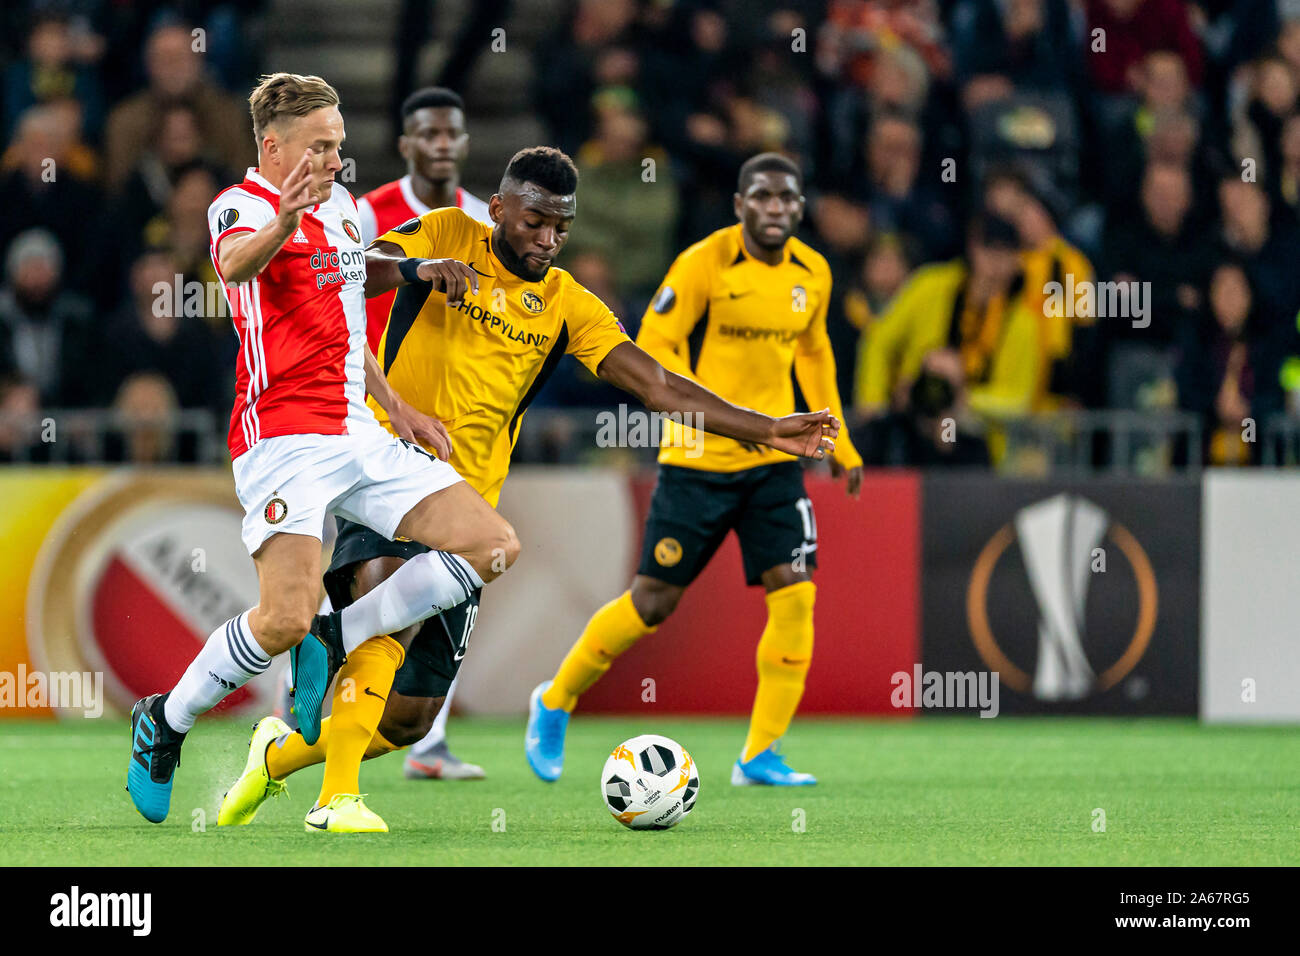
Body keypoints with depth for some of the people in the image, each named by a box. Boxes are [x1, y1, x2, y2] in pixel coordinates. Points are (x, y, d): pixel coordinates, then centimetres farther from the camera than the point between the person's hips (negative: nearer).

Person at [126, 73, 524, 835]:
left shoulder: (340, 203, 16)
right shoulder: (241, 207, -10)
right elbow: (234, 262, -37)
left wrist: (395, 407, 24)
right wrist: (284, 222, -58)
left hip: (359, 434, 8)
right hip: (285, 438, -8)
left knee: (494, 547, -3)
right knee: (286, 620, -21)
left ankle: (336, 641, 7)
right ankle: (165, 722, 5)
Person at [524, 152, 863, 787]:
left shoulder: (812, 274, 5)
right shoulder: (704, 264, -12)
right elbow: (654, 345, -12)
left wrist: (839, 442, 20)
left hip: (774, 459, 5)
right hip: (698, 459, -5)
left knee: (794, 595, -10)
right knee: (654, 600, -1)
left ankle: (761, 754, -3)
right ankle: (555, 702, 22)